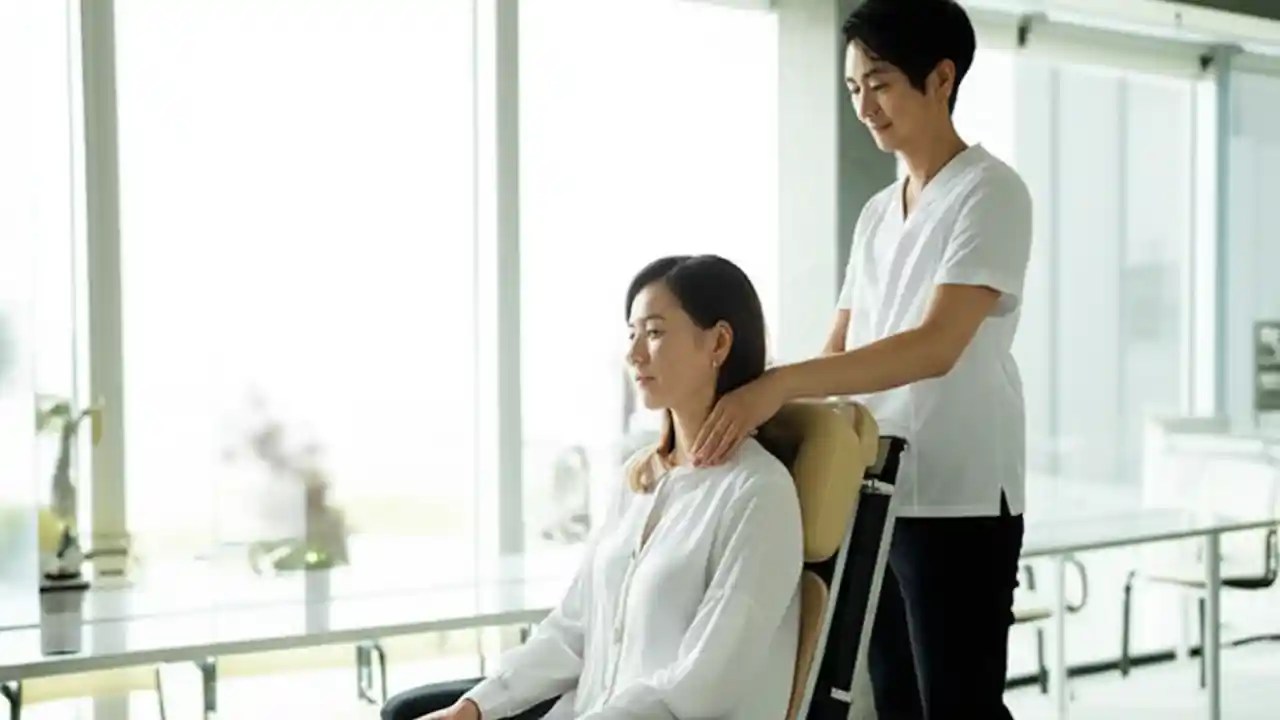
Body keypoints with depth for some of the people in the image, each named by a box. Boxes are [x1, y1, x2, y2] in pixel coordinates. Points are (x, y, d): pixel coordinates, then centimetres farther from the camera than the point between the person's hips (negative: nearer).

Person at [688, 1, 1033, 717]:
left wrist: (779, 383, -30)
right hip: (875, 497, 7)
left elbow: (935, 347, -21)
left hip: (958, 501, -7)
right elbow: (838, 356, 14)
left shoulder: (990, 193, -7)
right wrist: (747, 406, -2)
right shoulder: (876, 214, 17)